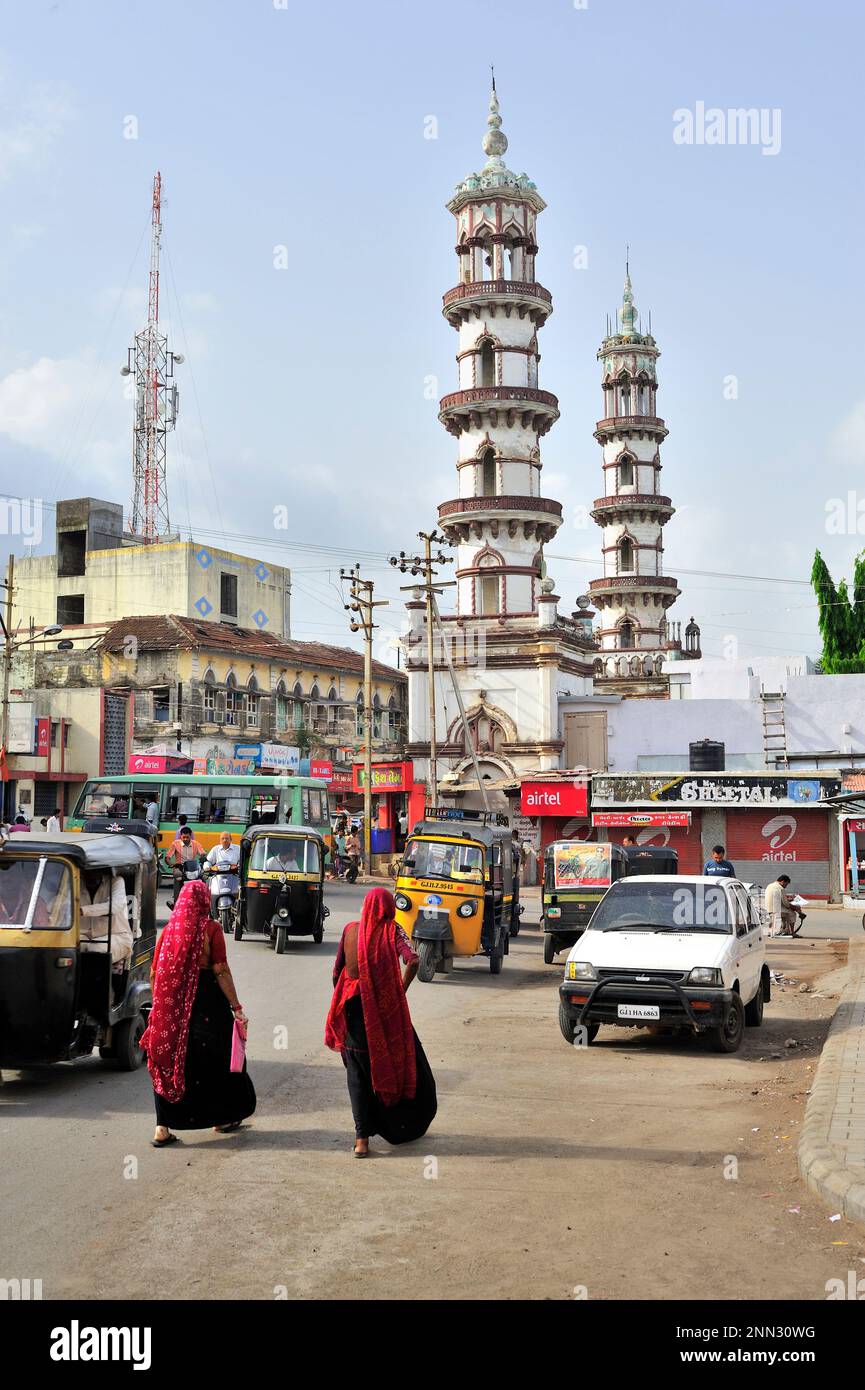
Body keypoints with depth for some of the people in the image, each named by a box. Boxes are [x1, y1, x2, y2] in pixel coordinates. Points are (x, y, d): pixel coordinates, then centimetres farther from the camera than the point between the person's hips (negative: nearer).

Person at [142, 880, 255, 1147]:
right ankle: (223, 1118, 26)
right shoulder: (210, 929, -7)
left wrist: (159, 1005, 19)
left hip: (171, 1006, 3)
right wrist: (236, 1007, -8)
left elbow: (154, 973, 6)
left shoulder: (169, 930, 4)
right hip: (206, 1002, -3)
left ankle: (163, 1128, 7)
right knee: (214, 1058, 13)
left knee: (169, 1060, 10)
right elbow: (221, 971, -11)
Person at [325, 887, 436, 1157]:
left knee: (358, 1073, 7)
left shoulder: (350, 930, 3)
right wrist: (401, 991, -5)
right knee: (402, 1061, 15)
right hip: (386, 1010, -2)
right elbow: (413, 961, -18)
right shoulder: (392, 931, -4)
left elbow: (336, 973, 5)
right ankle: (406, 1126, 24)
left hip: (354, 1010, 2)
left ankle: (362, 1138, 0)